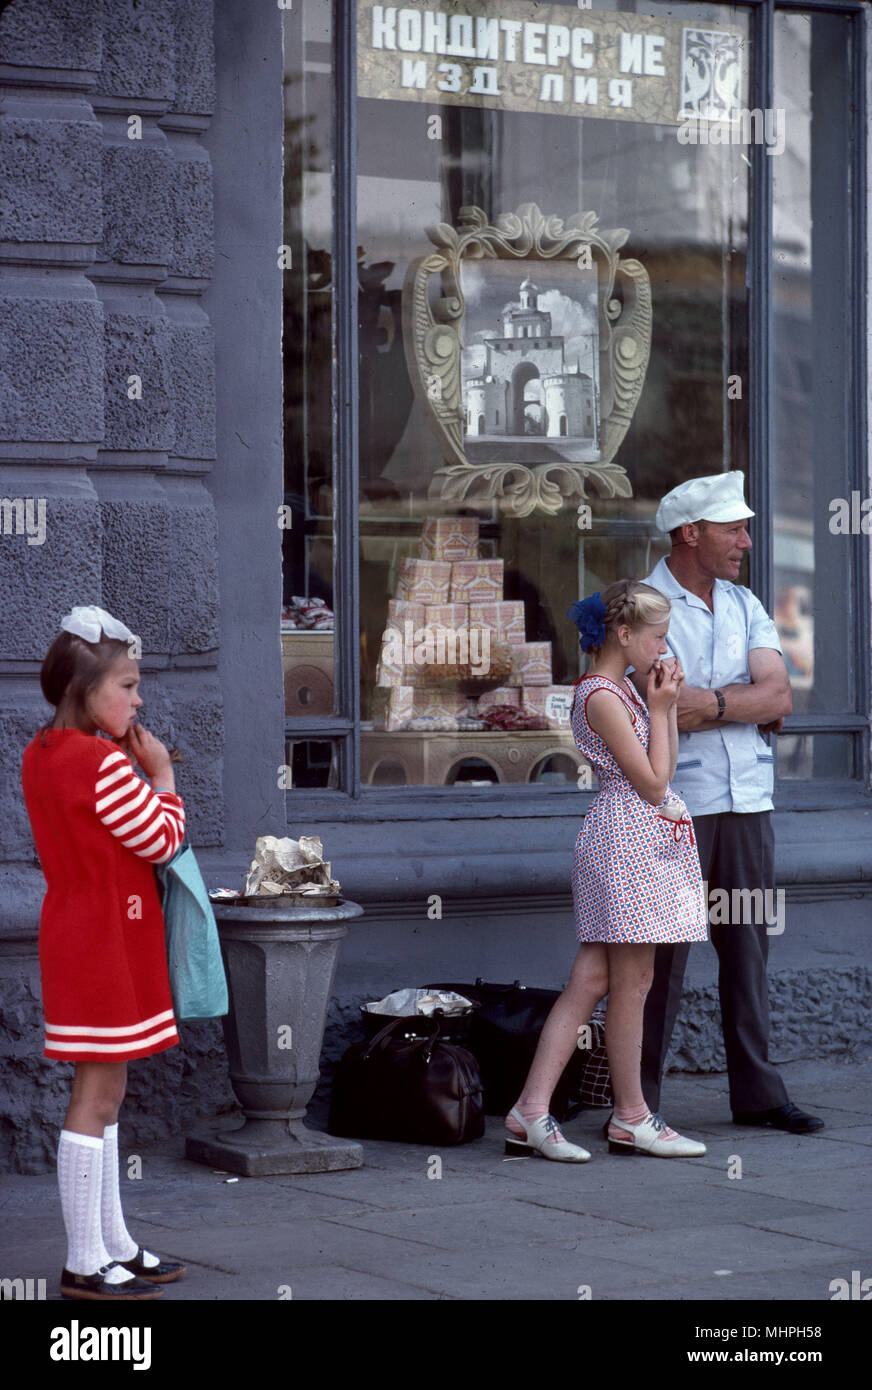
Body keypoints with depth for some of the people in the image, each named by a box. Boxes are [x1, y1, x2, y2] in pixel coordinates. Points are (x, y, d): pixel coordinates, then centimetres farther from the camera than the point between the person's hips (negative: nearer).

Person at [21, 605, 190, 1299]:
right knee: (98, 1094, -5)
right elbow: (164, 840, -13)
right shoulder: (104, 766, -20)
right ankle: (85, 1263, 0)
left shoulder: (40, 755, 9)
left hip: (76, 928, 10)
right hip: (106, 939, -10)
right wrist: (161, 772, -2)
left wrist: (135, 768, 6)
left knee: (105, 1092, 15)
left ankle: (114, 1244, 23)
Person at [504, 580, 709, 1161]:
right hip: (626, 840, -10)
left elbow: (665, 768, 19)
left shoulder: (622, 690, 16)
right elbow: (653, 784, -13)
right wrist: (660, 708, -7)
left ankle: (531, 1112, 1)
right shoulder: (604, 698, -14)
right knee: (632, 982, -3)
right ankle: (631, 1118, 5)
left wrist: (668, 703, 12)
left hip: (643, 842, 10)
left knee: (591, 980, 4)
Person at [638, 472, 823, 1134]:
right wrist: (752, 707, -6)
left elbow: (778, 694, -1)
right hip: (673, 805, -6)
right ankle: (637, 1100, 3)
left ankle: (757, 1091, 17)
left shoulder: (745, 606, 13)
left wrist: (712, 703, -13)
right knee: (661, 954, -3)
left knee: (748, 944, 9)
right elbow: (706, 710, -17)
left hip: (747, 801, 6)